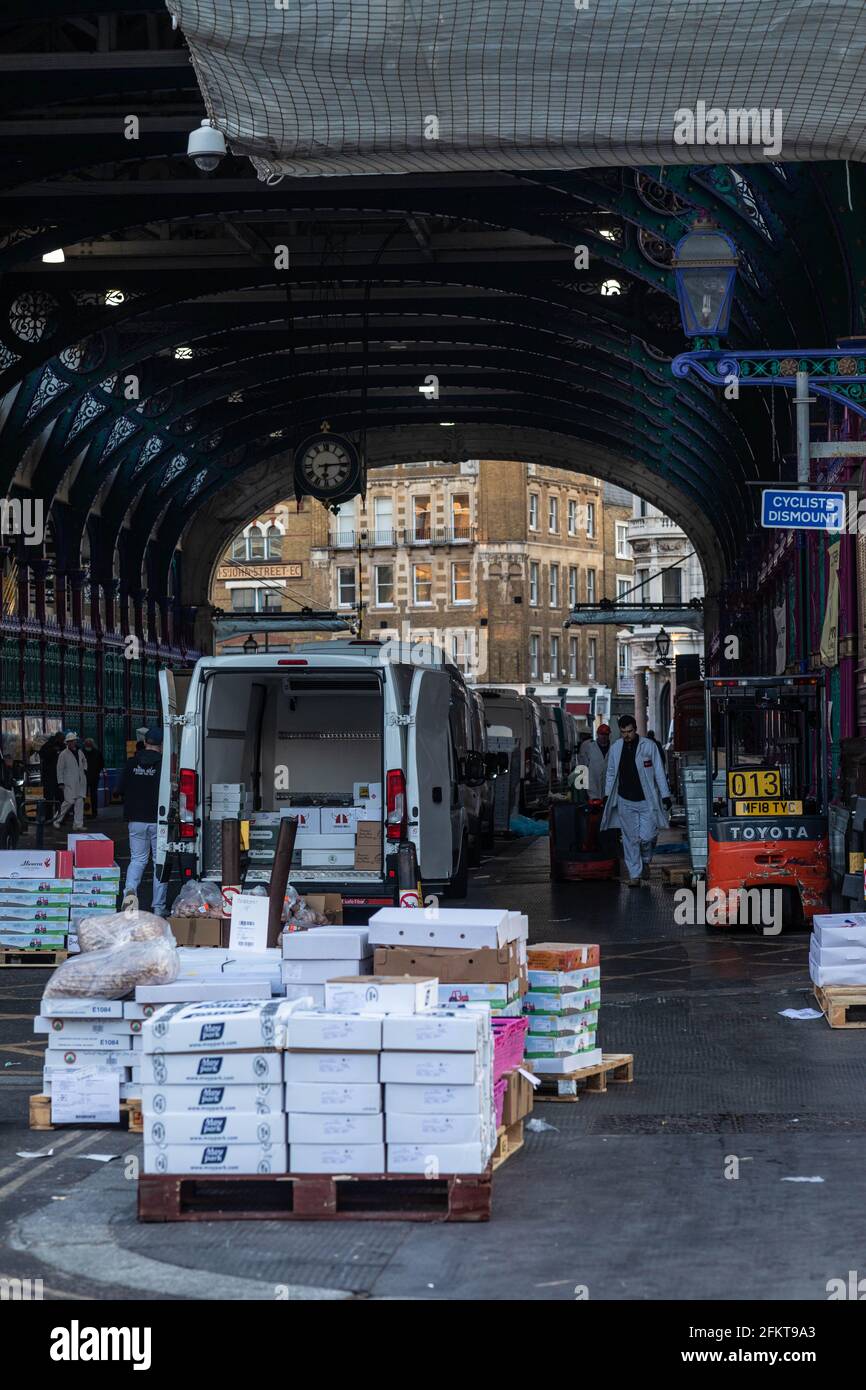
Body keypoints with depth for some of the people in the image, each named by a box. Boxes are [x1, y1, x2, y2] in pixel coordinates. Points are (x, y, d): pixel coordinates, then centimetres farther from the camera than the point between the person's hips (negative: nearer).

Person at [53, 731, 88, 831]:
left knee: (80, 802, 2)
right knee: (69, 801, -9)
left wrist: (85, 770, 15)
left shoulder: (80, 752, 11)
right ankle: (57, 820, 8)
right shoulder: (63, 754, -5)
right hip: (69, 783, -6)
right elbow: (59, 769, -4)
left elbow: (84, 761, 32)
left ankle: (78, 824, 5)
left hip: (80, 782, 6)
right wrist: (60, 782, -9)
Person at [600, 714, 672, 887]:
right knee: (630, 839, 2)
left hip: (647, 801, -2)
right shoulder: (616, 748, 5)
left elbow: (659, 772, 0)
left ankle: (646, 862, 22)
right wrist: (607, 796, 12)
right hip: (625, 801, 2)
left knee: (647, 837, -8)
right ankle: (635, 875, 9)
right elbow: (611, 774, 16)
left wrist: (665, 795, -2)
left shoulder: (649, 746, -3)